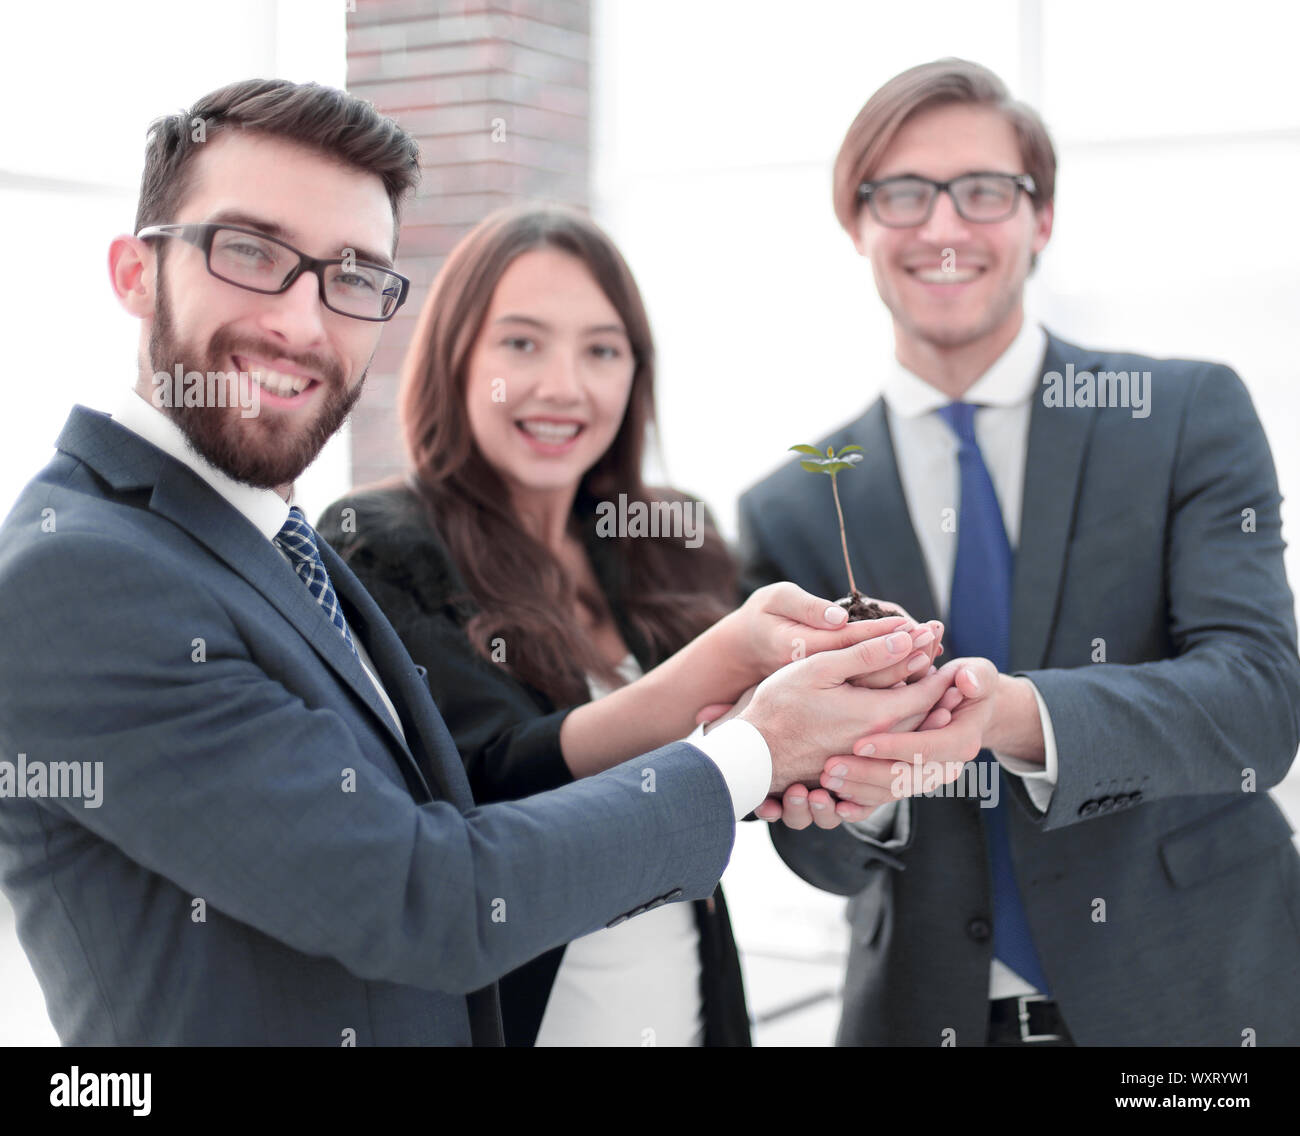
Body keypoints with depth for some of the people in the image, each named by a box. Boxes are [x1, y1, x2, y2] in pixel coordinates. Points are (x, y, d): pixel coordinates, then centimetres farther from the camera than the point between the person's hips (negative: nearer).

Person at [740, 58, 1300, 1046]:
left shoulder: (1191, 414, -5)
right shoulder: (793, 513, -2)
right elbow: (825, 853, -2)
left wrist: (1016, 716, -34)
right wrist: (848, 791, -26)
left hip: (1198, 999, 0)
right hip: (930, 1011, 1)